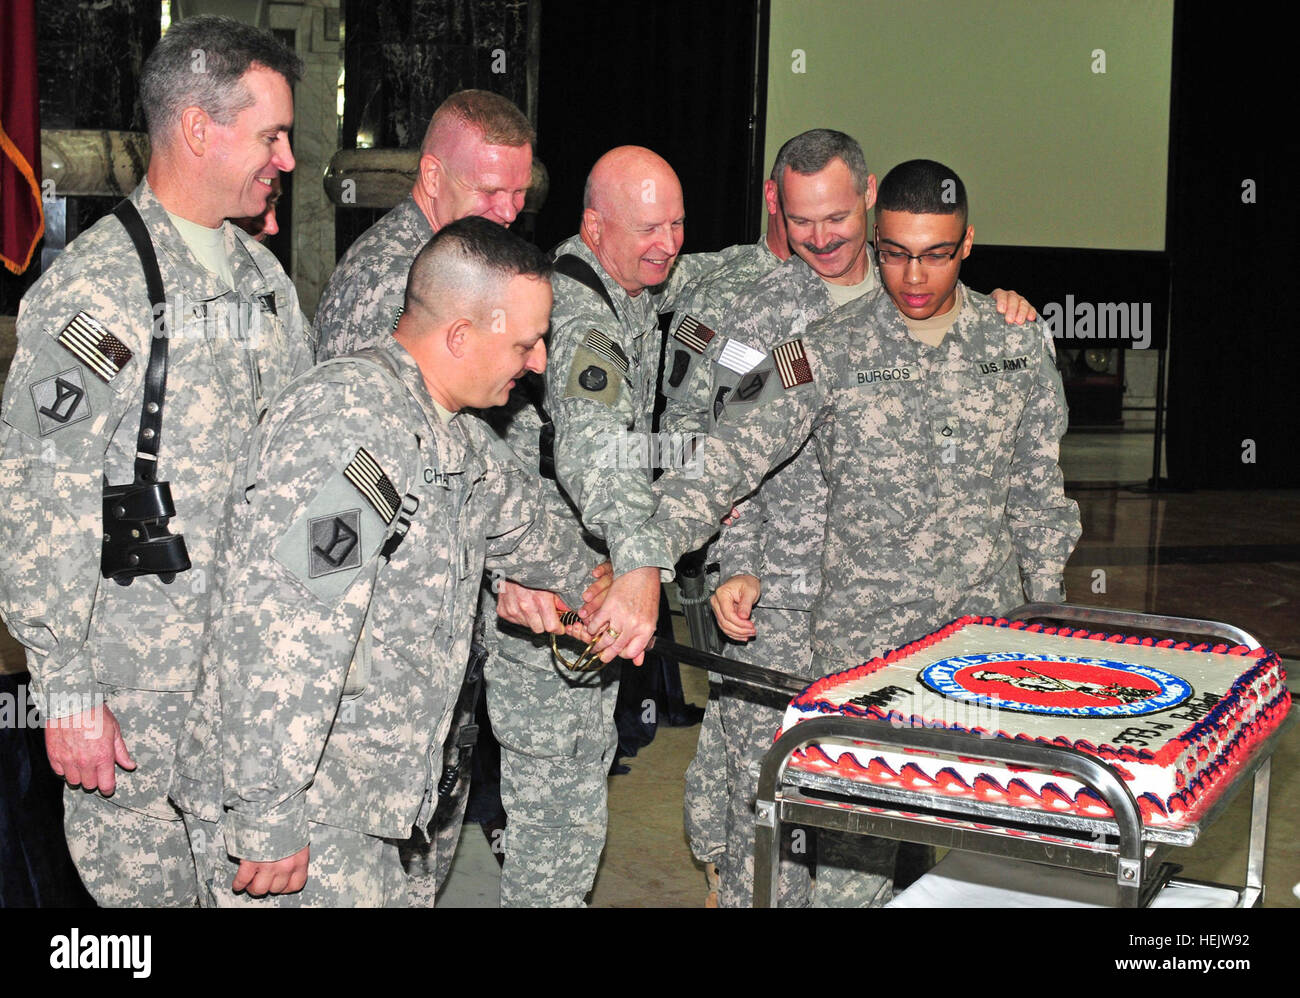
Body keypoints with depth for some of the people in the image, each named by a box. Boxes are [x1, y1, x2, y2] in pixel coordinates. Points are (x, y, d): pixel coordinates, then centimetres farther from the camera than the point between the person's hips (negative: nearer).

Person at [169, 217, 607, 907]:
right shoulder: (346, 417, -21)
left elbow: (515, 519, 35)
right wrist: (267, 816, -28)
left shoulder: (456, 438, 12)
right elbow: (280, 627, -28)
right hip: (281, 800, -9)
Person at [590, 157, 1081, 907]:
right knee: (861, 843, -1)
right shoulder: (829, 353, -7)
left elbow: (1036, 487, 13)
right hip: (864, 641, -3)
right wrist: (647, 565, -28)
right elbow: (726, 461, -16)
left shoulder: (1020, 340, 4)